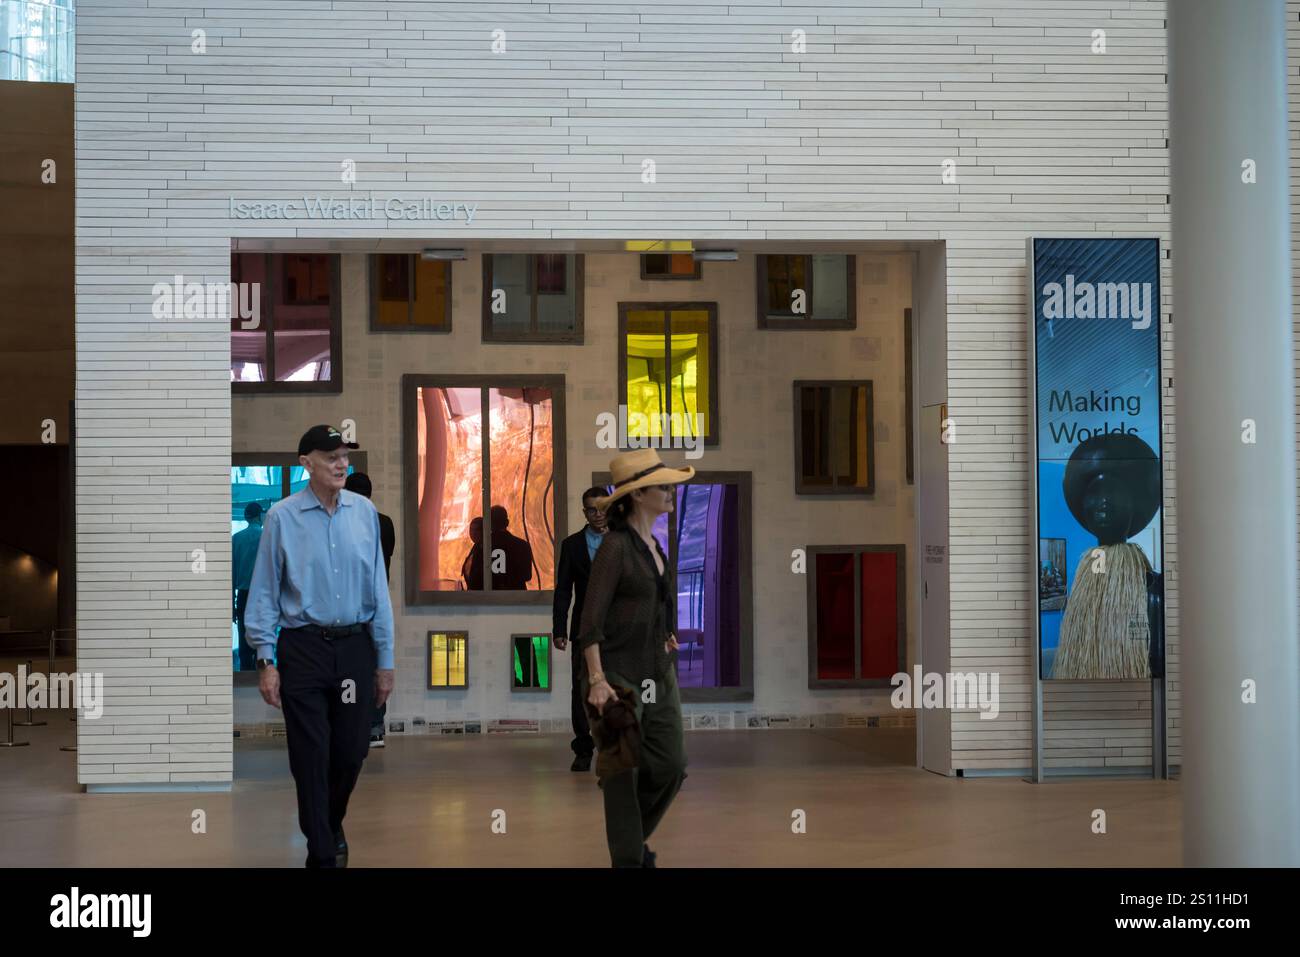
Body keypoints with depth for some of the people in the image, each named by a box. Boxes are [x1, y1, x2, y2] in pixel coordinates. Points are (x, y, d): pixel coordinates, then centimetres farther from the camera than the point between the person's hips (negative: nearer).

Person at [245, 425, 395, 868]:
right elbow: (264, 592, -2)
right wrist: (266, 660, -7)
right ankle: (322, 853, 13)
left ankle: (332, 826, 38)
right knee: (311, 756, 1)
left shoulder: (364, 512, 4)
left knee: (352, 751, 9)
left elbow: (378, 589, 6)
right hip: (303, 648, -3)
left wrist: (385, 660, 6)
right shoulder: (283, 517, -4)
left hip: (355, 646, 3)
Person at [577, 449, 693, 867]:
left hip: (657, 672, 8)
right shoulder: (614, 545, -14)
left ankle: (633, 835, 26)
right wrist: (597, 680, -24)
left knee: (670, 766, 4)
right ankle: (627, 858, 9)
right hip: (618, 672, -8)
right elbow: (591, 619, -17)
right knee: (624, 771, -1)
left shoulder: (652, 543, 10)